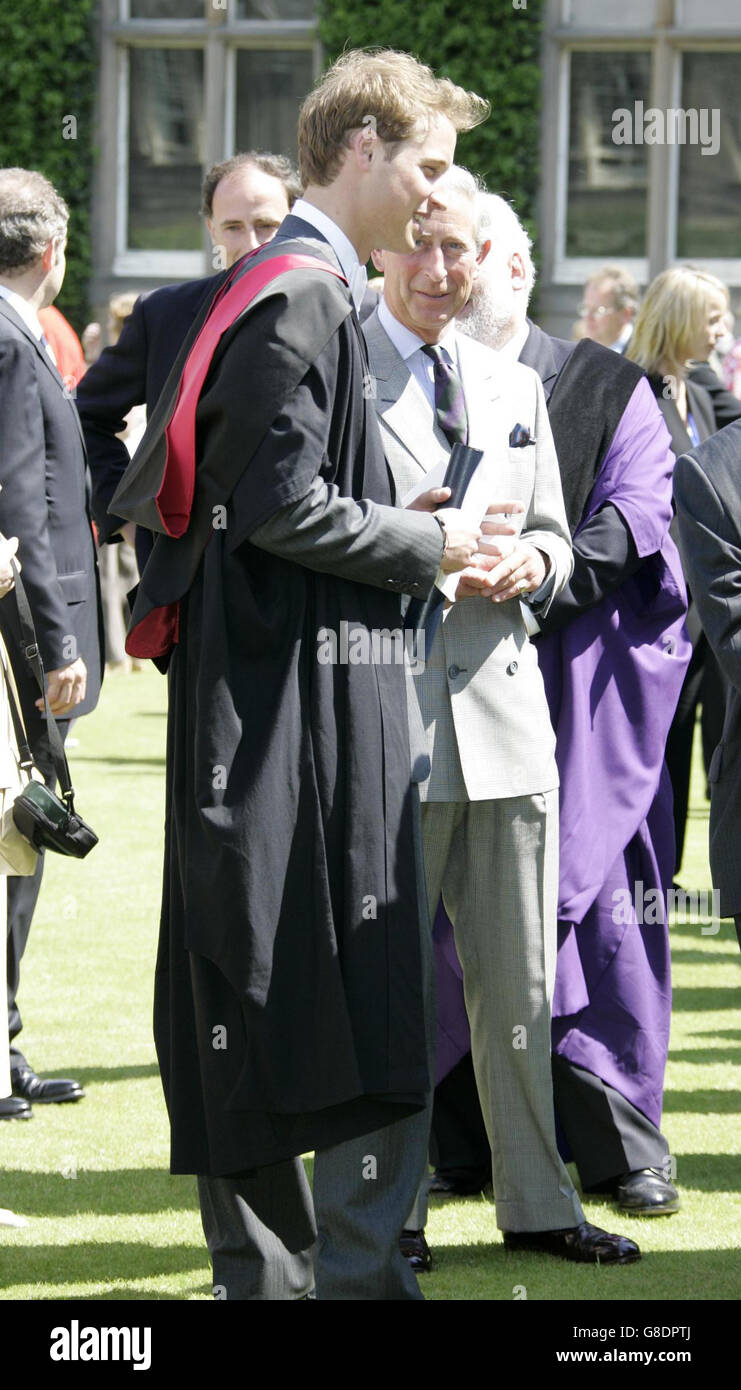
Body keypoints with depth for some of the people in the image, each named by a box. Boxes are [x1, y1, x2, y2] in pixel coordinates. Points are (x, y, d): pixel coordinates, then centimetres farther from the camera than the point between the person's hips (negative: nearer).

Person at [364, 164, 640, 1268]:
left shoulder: (515, 386, 17)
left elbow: (554, 537, 19)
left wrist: (528, 563, -4)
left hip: (504, 709, 5)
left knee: (519, 982, 9)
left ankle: (536, 1202, 17)